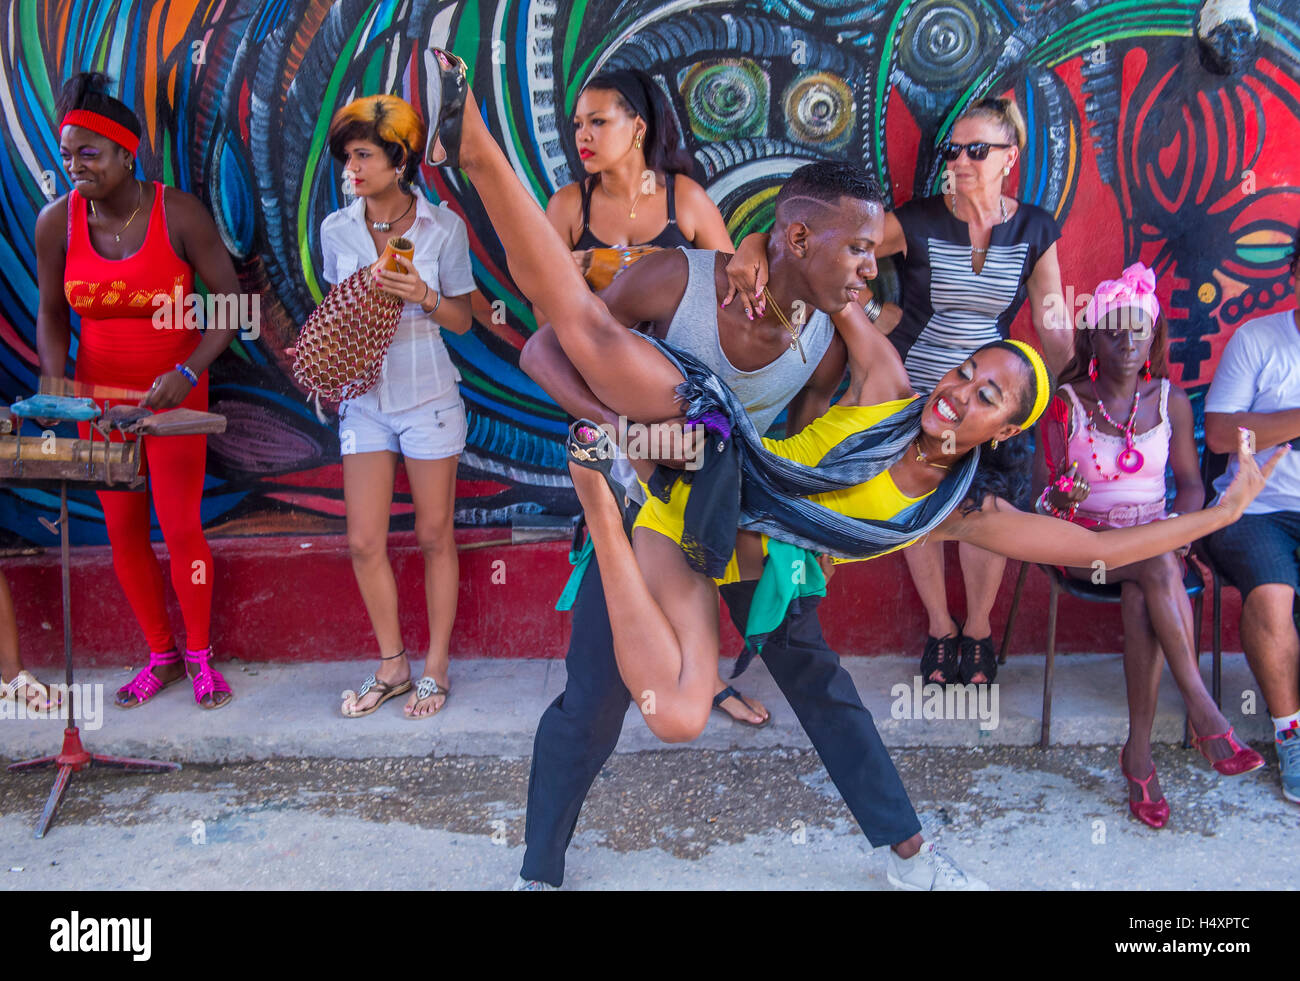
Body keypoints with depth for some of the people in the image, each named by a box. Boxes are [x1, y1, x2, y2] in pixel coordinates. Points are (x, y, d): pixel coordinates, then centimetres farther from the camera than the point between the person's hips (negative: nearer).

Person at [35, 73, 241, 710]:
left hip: (173, 393, -3)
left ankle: (200, 656, 18)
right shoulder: (57, 221, -7)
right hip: (98, 395, 3)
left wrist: (187, 372, -21)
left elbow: (229, 302, -10)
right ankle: (160, 656, 25)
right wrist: (57, 384, -9)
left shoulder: (178, 213, -15)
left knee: (181, 527, -2)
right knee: (122, 530, 8)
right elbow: (52, 312, 5)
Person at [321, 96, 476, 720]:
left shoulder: (443, 227, -7)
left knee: (435, 536, 6)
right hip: (364, 398, 3)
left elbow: (462, 321, 0)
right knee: (364, 541, 2)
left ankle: (436, 667, 21)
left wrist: (424, 297, -19)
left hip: (427, 398, -3)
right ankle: (392, 665, 21)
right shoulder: (336, 230, 1)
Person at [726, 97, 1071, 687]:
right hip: (912, 389, -1)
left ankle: (978, 629, 29)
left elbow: (1052, 324, 2)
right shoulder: (917, 222, -11)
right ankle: (939, 628, 32)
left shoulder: (1034, 230, -2)